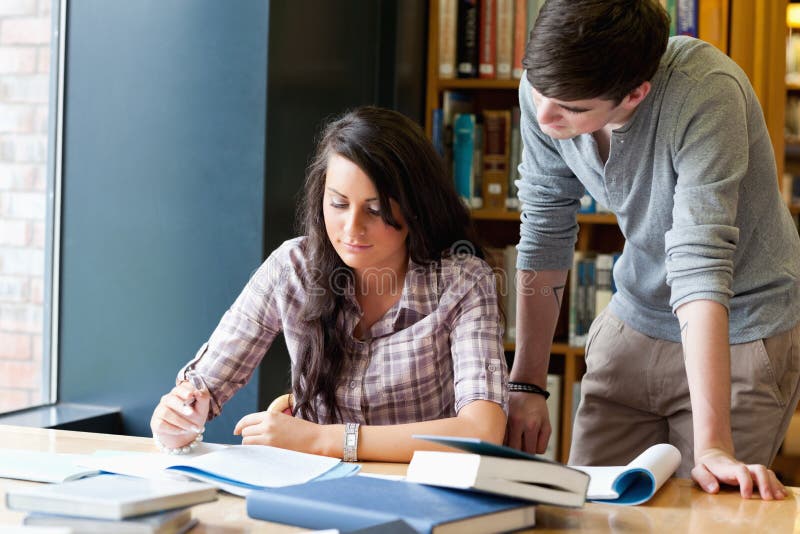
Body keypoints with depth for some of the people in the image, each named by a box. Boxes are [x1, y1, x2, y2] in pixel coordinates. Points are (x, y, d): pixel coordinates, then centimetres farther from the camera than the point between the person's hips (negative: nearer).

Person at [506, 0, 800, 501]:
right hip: (636, 323, 5)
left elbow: (699, 268, -37)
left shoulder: (705, 93, -31)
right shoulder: (547, 90, -15)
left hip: (742, 332, -5)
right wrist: (527, 383, -2)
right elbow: (546, 235, -3)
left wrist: (712, 445, -39)